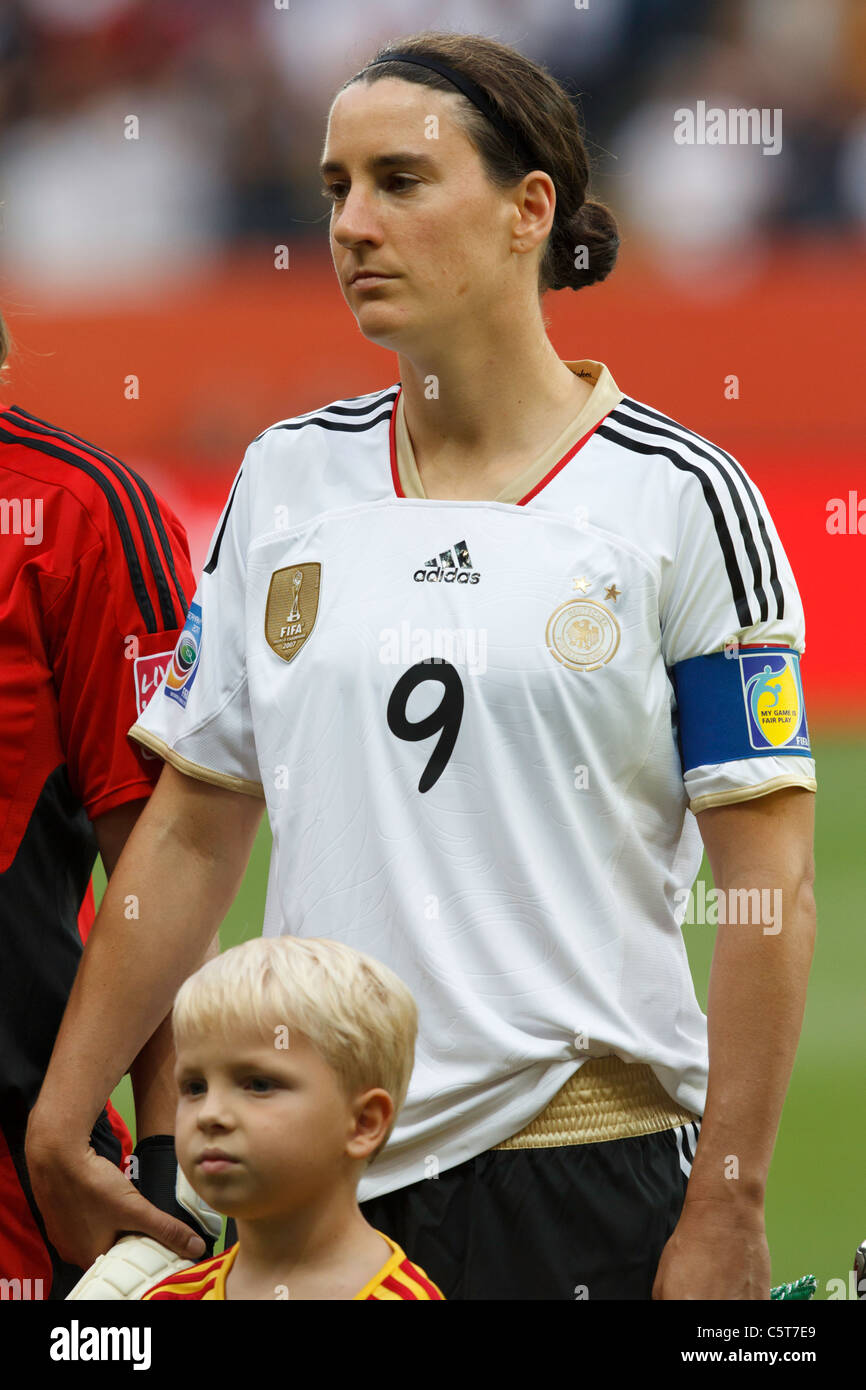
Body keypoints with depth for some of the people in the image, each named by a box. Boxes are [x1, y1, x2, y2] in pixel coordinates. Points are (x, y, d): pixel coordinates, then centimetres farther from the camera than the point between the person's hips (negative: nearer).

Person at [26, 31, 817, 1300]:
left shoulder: (677, 495, -4)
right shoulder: (287, 480, 10)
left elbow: (768, 887, -6)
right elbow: (192, 830, 14)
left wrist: (726, 1211, -11)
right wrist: (62, 1115, 10)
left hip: (579, 1160, -4)